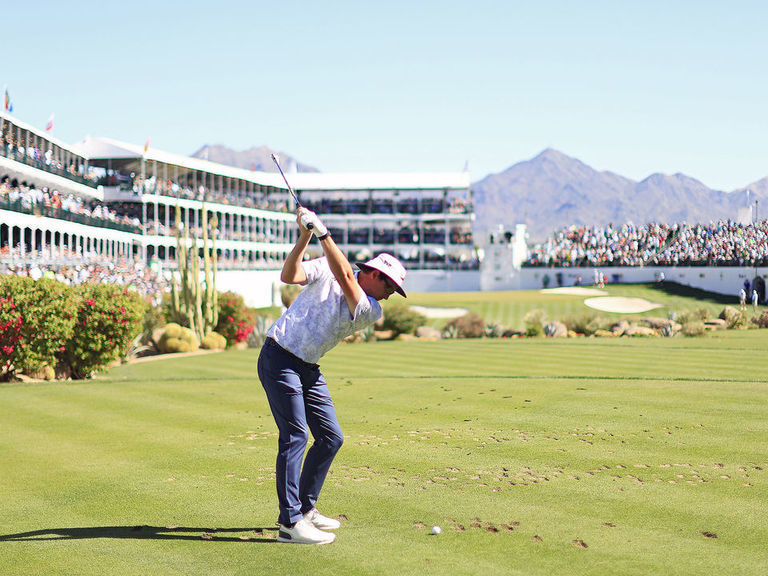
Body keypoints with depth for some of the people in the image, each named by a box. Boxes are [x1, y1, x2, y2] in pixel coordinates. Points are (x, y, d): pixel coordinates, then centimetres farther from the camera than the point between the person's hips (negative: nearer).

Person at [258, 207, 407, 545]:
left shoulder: (372, 312, 3)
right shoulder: (325, 269, -3)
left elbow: (345, 277, -14)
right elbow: (289, 276, -16)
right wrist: (305, 237, -24)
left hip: (308, 369, 7)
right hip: (279, 358, -7)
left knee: (331, 438, 7)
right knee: (295, 436, -14)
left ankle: (304, 508, 22)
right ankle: (290, 523, -14)